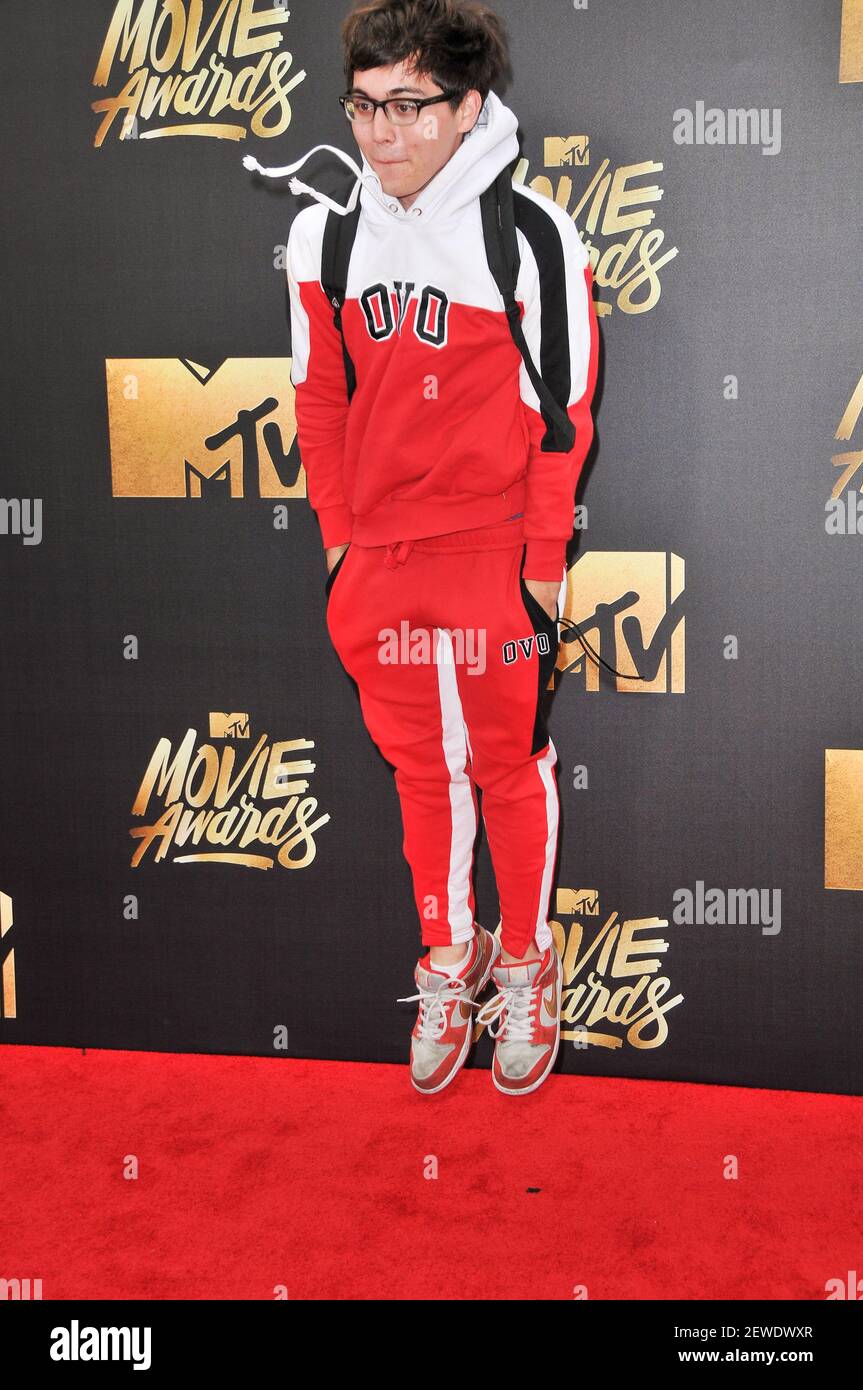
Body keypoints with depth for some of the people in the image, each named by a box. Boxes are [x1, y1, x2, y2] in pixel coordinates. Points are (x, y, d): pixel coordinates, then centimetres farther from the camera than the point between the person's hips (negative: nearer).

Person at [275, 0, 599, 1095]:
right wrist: (340, 537, 9)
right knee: (420, 767, 15)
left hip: (494, 552, -4)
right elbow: (319, 397, 10)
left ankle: (525, 966, 30)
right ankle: (449, 962, 33)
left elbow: (563, 412, -8)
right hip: (377, 555, 4)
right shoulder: (322, 233, 2)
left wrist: (544, 561, -7)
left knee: (509, 766, 10)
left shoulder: (532, 234, -11)